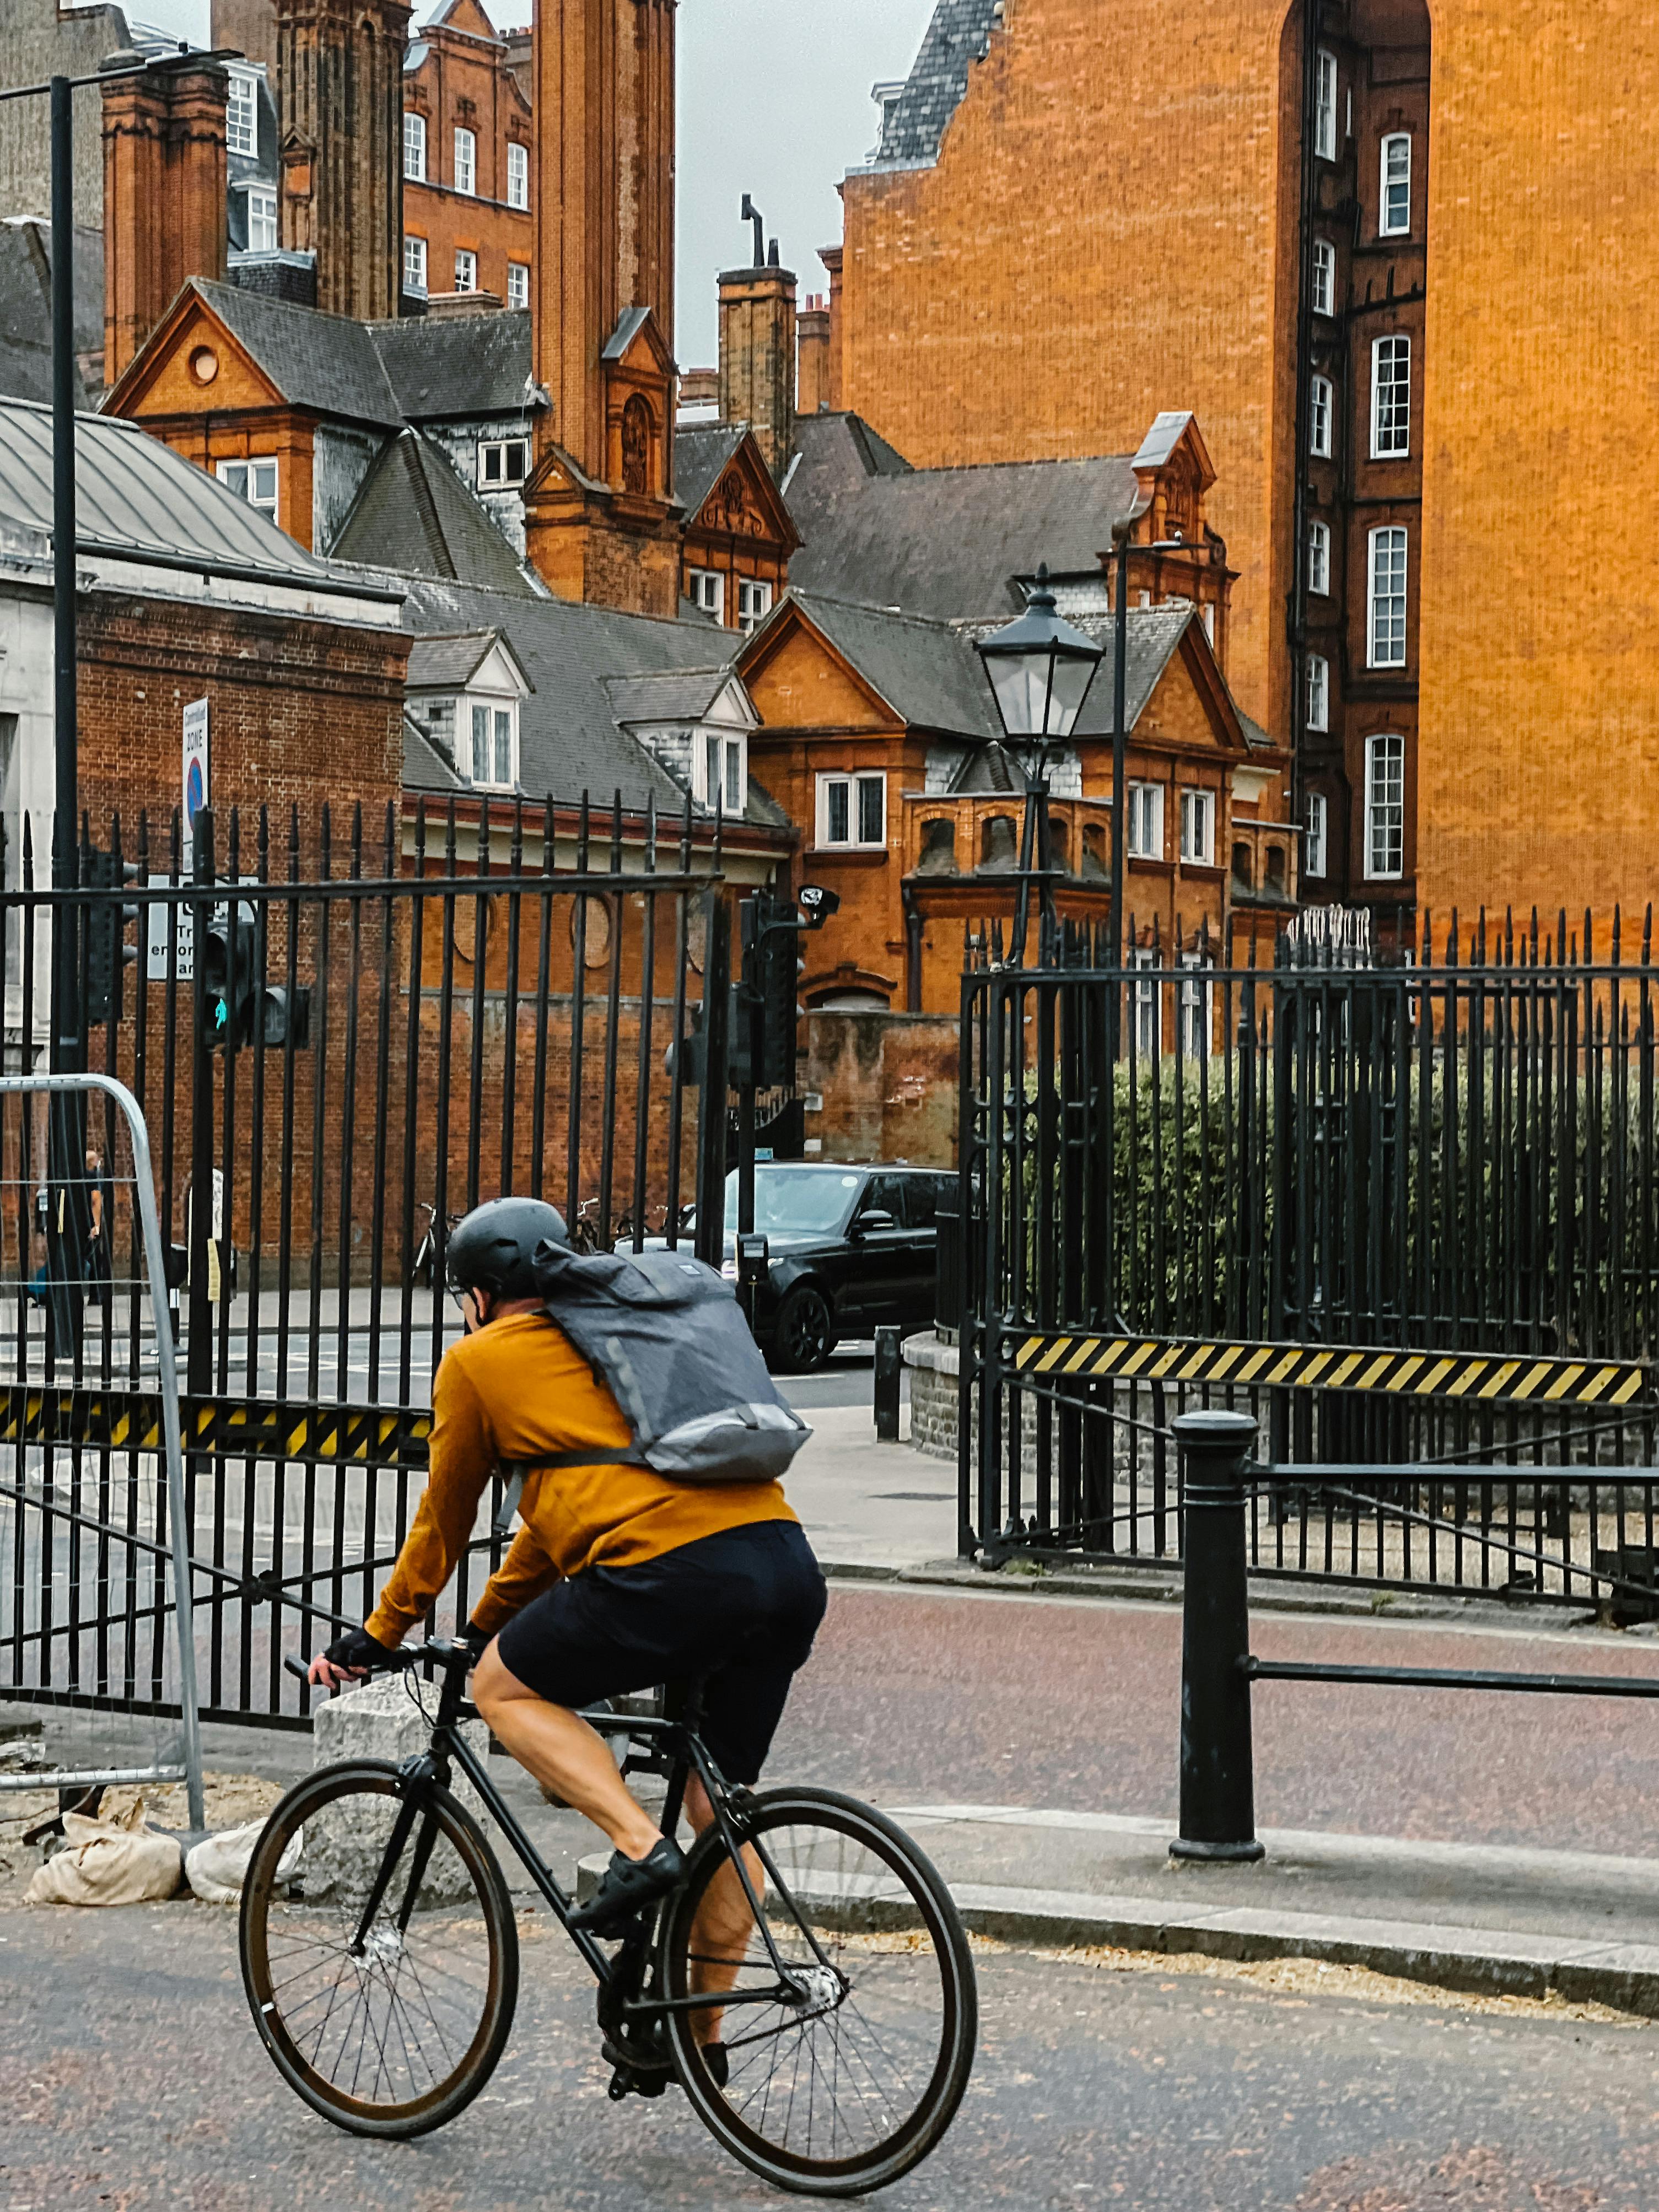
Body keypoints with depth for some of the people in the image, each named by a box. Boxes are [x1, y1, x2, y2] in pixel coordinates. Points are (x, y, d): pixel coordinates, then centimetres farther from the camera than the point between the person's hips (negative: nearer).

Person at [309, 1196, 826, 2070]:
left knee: (505, 1687, 14)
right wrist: (491, 1622, 48)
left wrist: (379, 1636, 36)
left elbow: (443, 1521, 22)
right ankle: (701, 2029, 24)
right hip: (790, 1564, 7)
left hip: (675, 1571, -7)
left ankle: (639, 1847, -2)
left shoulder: (478, 1362, 14)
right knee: (722, 1800, 19)